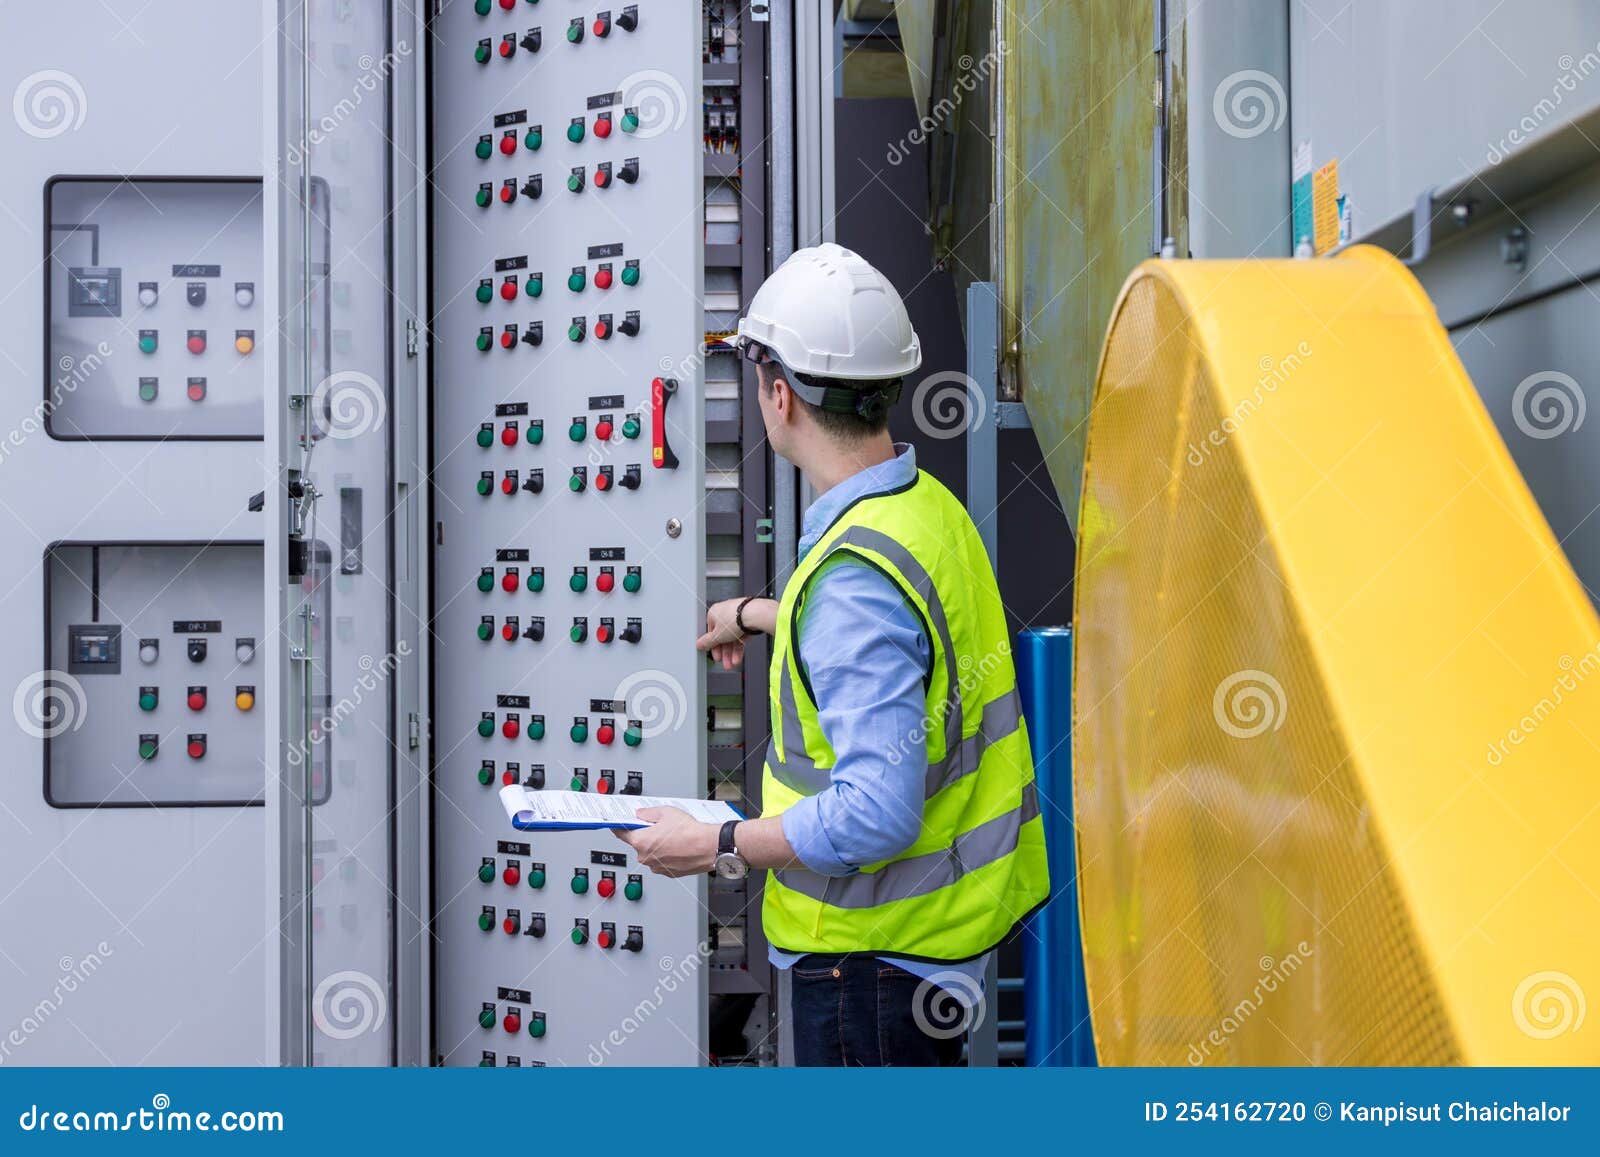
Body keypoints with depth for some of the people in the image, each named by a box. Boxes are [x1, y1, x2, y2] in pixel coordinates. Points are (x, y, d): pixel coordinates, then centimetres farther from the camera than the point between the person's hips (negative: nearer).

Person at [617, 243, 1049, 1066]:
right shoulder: (929, 506, 4)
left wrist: (714, 847, -19)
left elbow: (877, 812, -31)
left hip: (875, 953, -10)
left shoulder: (854, 578, -27)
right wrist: (761, 615, 43)